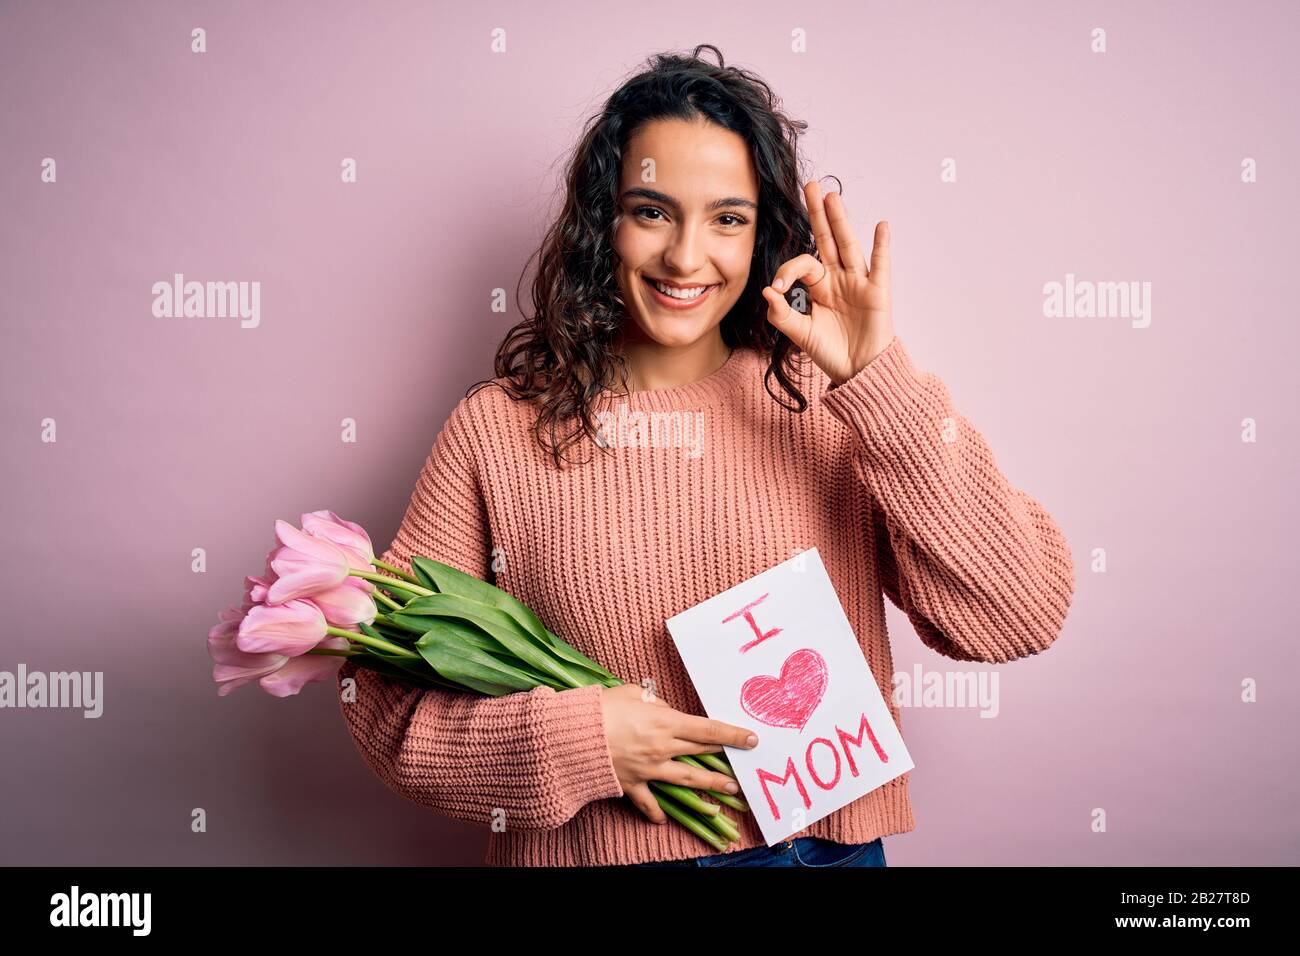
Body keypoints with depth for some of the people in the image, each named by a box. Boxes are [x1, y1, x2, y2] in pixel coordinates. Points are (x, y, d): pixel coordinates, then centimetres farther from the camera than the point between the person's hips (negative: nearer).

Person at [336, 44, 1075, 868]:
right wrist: (572, 738, -19)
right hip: (588, 852, 0)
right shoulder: (498, 429, -7)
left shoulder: (826, 402, -7)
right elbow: (386, 691, -5)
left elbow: (1019, 617, -15)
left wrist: (885, 384, -20)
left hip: (825, 845, 1)